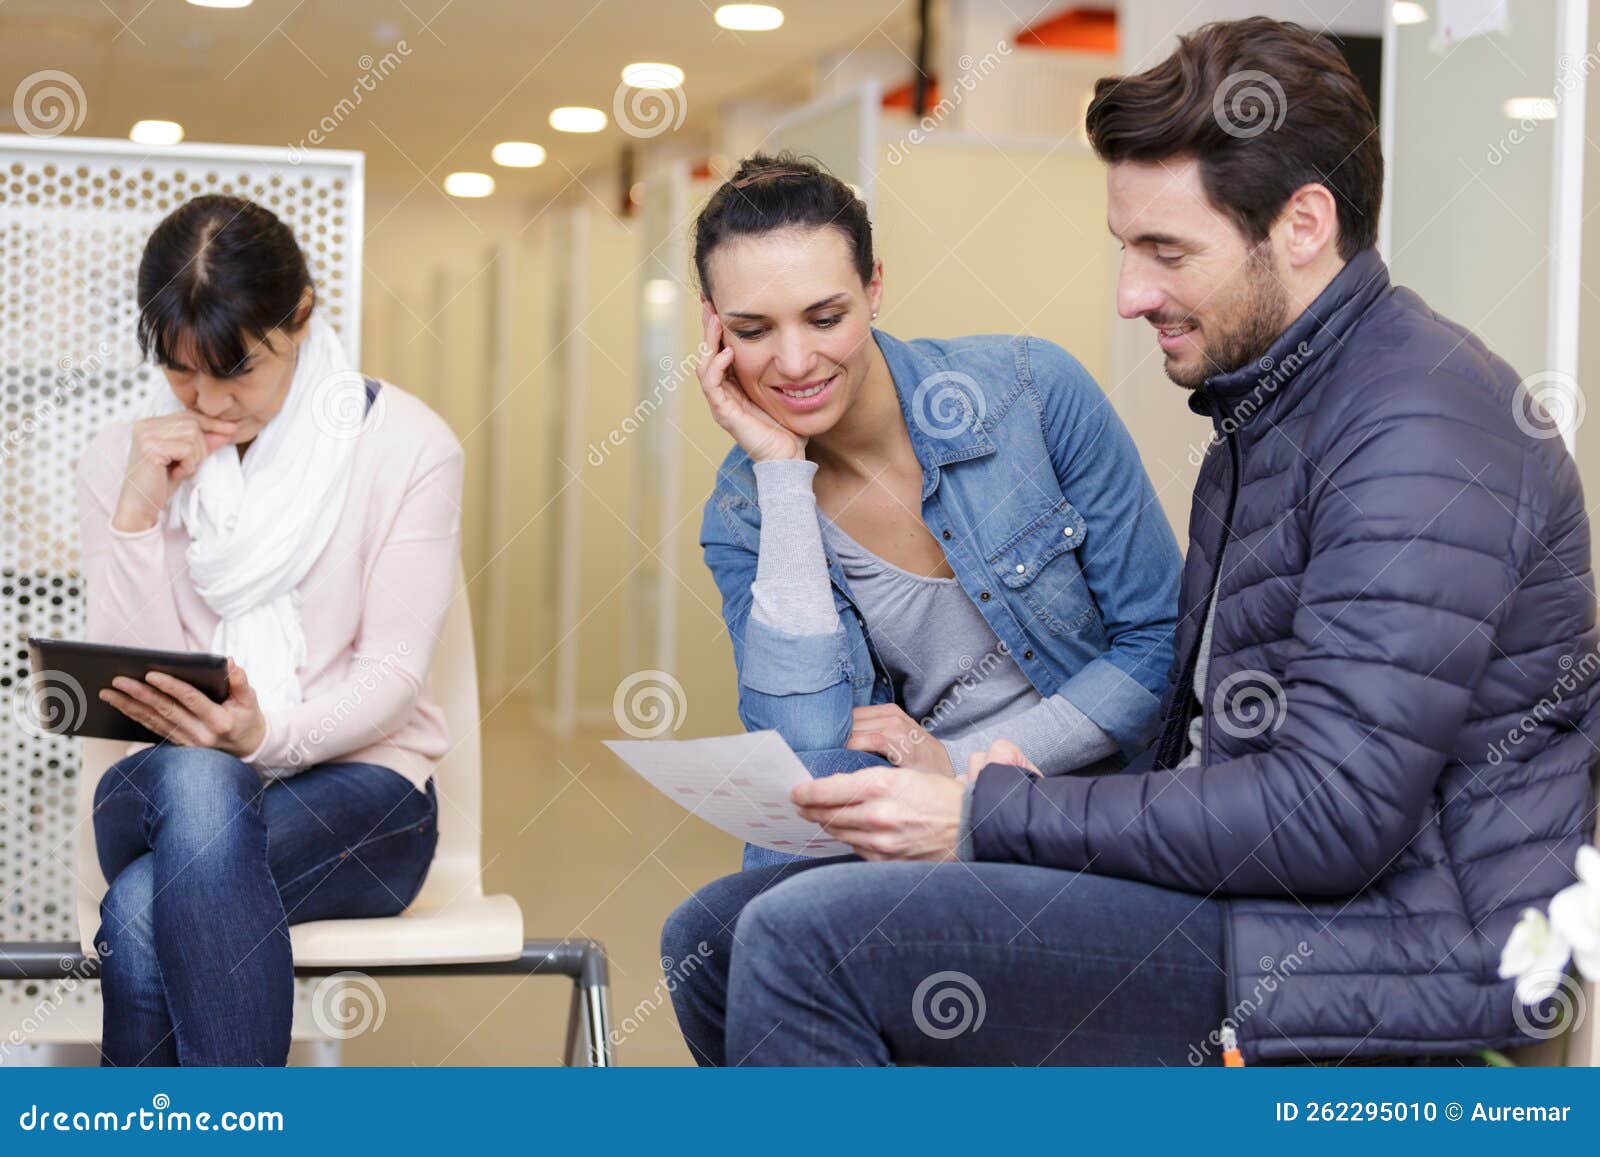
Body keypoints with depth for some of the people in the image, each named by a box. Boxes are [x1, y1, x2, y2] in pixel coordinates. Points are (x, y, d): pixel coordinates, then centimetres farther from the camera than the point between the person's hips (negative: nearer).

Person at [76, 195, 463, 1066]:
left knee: (143, 915, -34)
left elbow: (391, 674, -8)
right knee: (192, 779, -38)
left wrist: (270, 734, -28)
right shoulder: (119, 460, 5)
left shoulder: (408, 447, -3)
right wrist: (139, 512, -14)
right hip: (159, 788, 2)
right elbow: (124, 689, -2)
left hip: (356, 785, -2)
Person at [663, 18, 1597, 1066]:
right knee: (715, 939, 3)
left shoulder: (1419, 432, -17)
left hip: (1388, 955, -10)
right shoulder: (1268, 408, 17)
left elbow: (1332, 814, -23)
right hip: (1246, 892, 10)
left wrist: (994, 816, -18)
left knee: (807, 940, -22)